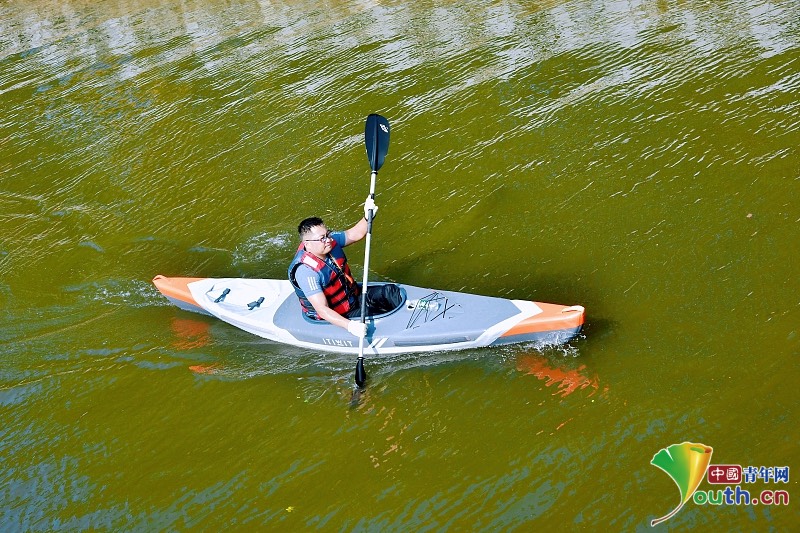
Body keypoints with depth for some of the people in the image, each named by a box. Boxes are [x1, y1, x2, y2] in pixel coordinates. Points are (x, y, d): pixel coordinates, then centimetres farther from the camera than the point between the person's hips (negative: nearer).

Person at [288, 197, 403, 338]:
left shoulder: (331, 241, -12)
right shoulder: (305, 271, -33)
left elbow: (356, 234, -2)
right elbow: (322, 309, -35)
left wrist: (367, 218, -25)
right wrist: (349, 325, -45)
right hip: (336, 316, -8)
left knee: (391, 291, 1)